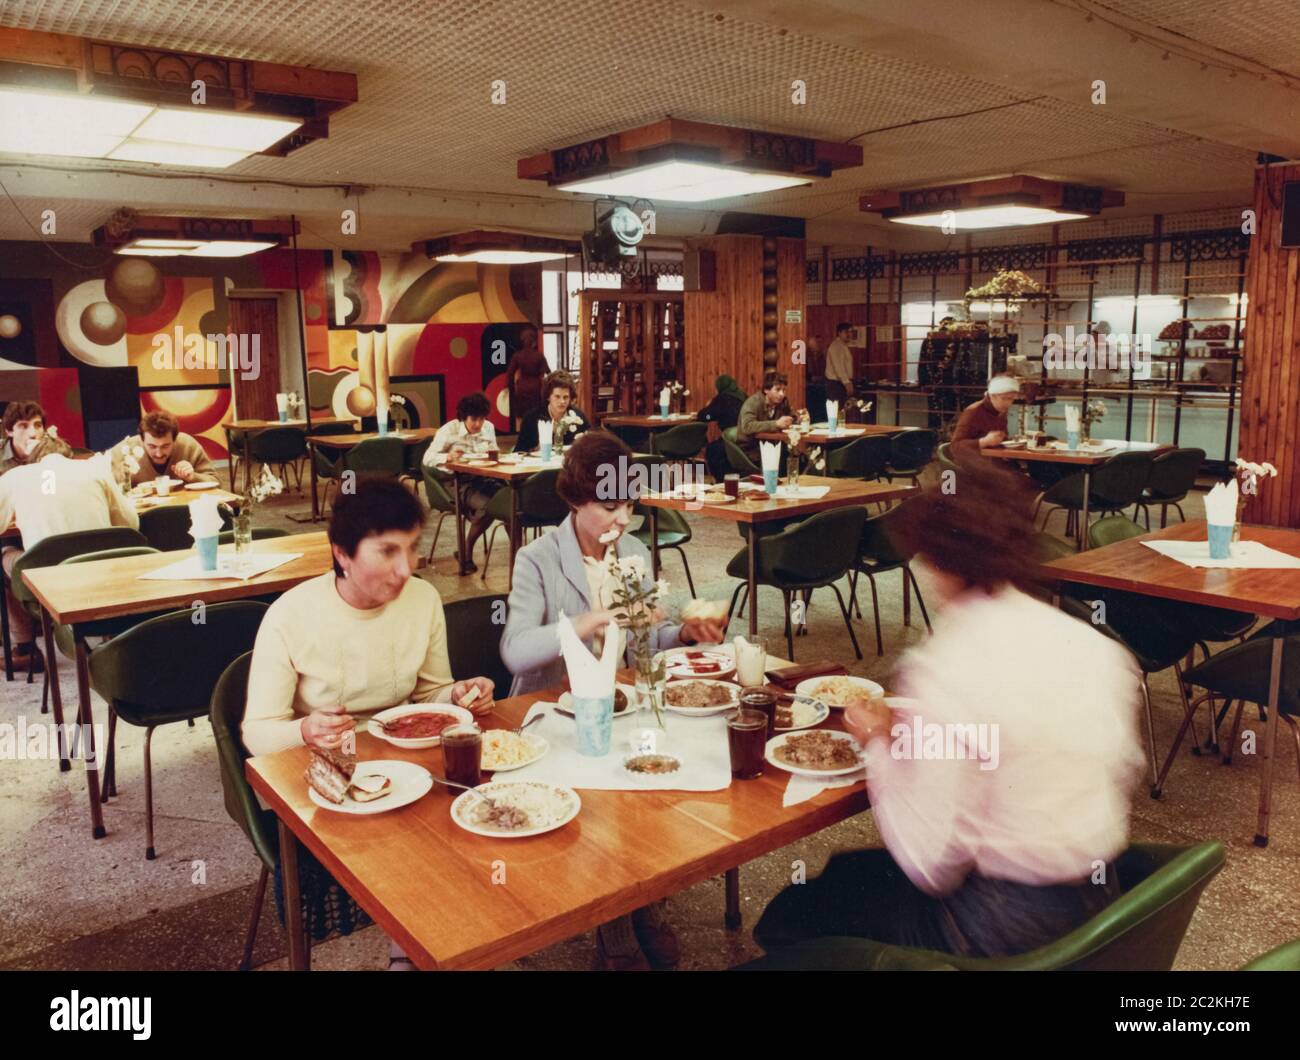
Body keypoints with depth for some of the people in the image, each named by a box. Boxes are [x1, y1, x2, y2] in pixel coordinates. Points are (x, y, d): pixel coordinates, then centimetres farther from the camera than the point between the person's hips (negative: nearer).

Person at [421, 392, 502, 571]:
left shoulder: (488, 428, 9)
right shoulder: (449, 430, -5)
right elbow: (428, 458, -6)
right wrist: (448, 456, -26)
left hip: (484, 479, 5)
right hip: (459, 483, -5)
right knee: (488, 506, -32)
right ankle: (465, 552, -12)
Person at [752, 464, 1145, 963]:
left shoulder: (943, 673, -25)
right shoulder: (1094, 645, -4)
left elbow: (930, 864, -23)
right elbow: (1124, 772, 11)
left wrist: (878, 744, -9)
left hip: (1006, 925, -8)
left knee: (788, 918, 8)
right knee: (850, 869, 24)